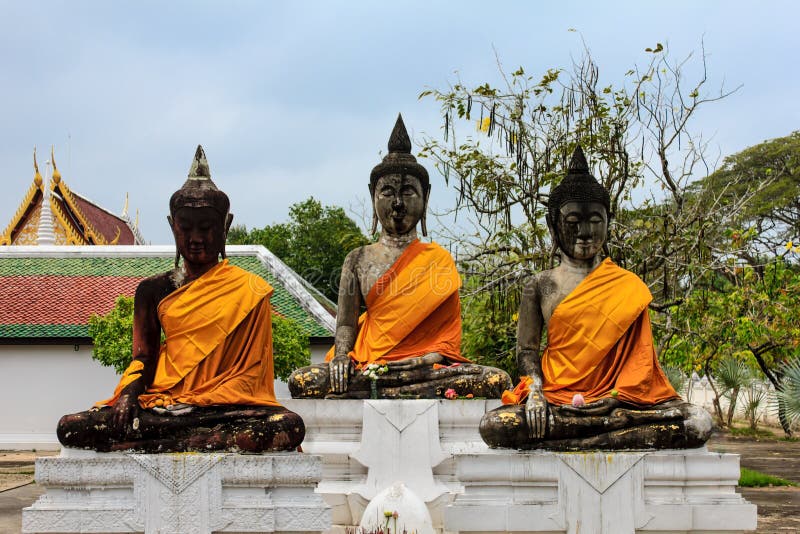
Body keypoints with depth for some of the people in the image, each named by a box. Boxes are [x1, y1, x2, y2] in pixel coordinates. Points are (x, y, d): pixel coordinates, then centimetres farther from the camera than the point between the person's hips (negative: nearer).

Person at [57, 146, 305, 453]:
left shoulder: (249, 289, 8)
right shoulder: (153, 290, 16)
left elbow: (251, 368, 2)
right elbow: (143, 358, 14)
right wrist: (128, 395, -8)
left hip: (227, 405, -2)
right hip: (163, 403, 2)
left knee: (290, 426, -35)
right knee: (70, 429, -20)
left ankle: (160, 445, -31)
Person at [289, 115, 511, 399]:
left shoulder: (439, 260, 12)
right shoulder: (358, 259, 15)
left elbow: (448, 328, 5)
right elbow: (346, 322, 10)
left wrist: (428, 360, -15)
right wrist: (341, 355, -12)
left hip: (426, 367, 0)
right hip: (367, 367, 0)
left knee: (497, 380, -29)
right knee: (301, 381, -28)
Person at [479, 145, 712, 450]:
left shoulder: (628, 285, 13)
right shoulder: (541, 286, 12)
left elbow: (639, 350, 10)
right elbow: (527, 349, 9)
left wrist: (619, 396, -9)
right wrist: (535, 390, -12)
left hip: (617, 397, 1)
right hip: (558, 398, -1)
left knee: (698, 424, -26)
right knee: (494, 426, -31)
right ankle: (616, 424, -26)